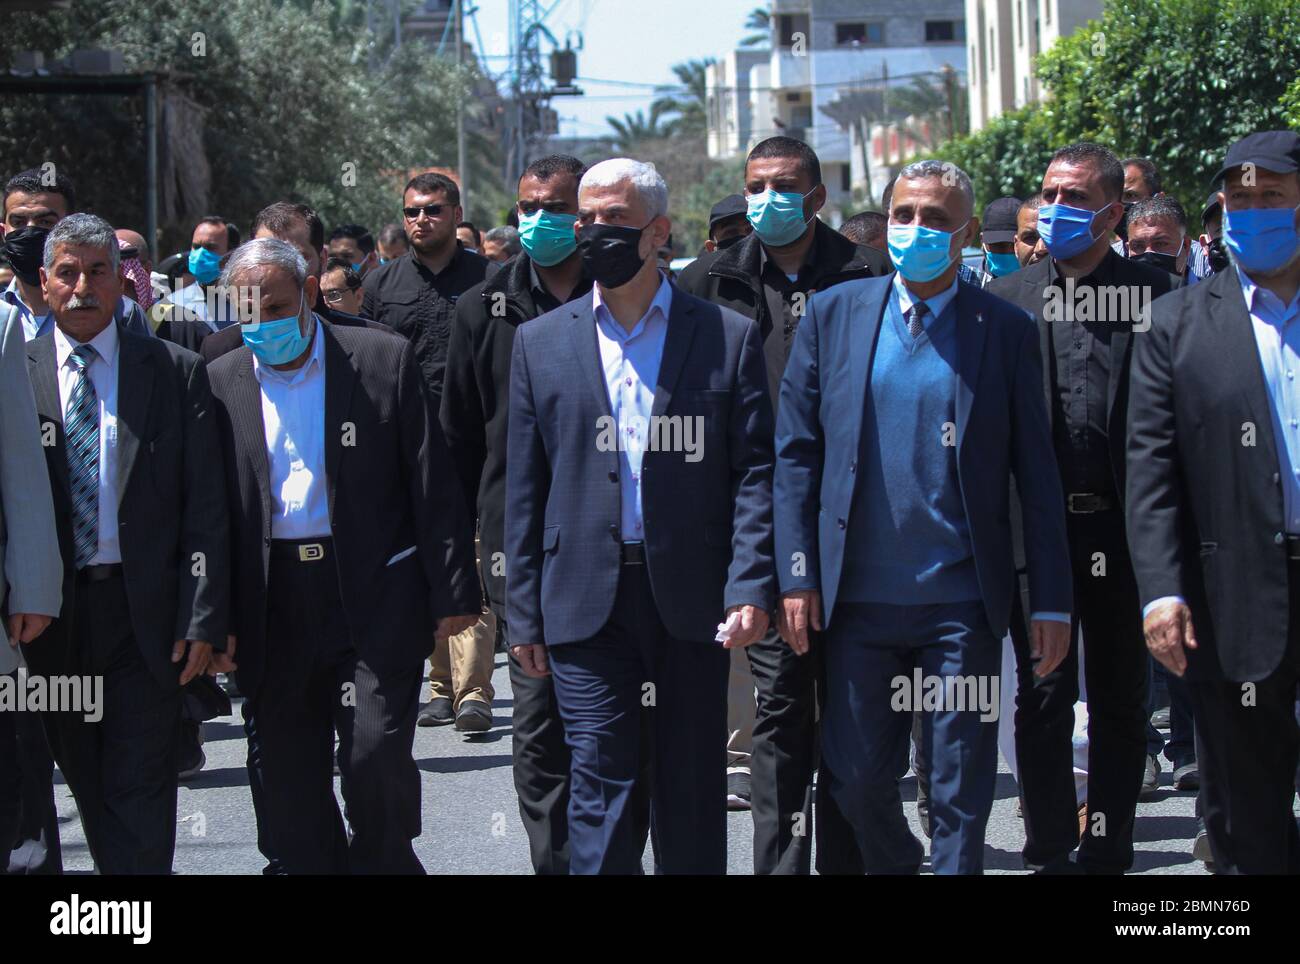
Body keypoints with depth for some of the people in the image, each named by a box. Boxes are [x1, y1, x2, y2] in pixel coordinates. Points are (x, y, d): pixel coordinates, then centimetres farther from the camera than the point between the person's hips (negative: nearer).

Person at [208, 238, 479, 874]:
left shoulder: (382, 361, 0)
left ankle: (383, 860, 12)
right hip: (272, 611, 3)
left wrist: (452, 593, -4)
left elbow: (432, 487, -1)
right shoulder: (222, 384, 6)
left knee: (375, 758, -10)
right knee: (286, 780, 6)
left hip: (375, 599, -3)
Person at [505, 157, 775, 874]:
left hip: (692, 599, 0)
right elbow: (525, 491, 8)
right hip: (588, 600, 0)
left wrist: (750, 586, -11)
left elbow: (754, 471, 0)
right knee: (601, 788, -3)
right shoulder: (540, 343, 9)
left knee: (692, 795, 7)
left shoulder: (728, 337, 4)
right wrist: (525, 615, 4)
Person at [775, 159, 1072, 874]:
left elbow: (1036, 472, 2)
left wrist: (1052, 600, -2)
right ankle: (893, 862, 36)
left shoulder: (1006, 330, 2)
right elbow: (795, 453, 5)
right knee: (856, 778, 8)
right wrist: (797, 576, -2)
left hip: (962, 601, -1)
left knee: (961, 796, 2)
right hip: (859, 598, 2)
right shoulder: (833, 314, 5)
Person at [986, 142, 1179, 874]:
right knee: (1045, 691, 2)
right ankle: (1051, 849, 9)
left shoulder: (1158, 295, 2)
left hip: (1123, 529, 0)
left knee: (1122, 697, 9)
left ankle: (1109, 846, 20)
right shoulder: (1007, 300, 6)